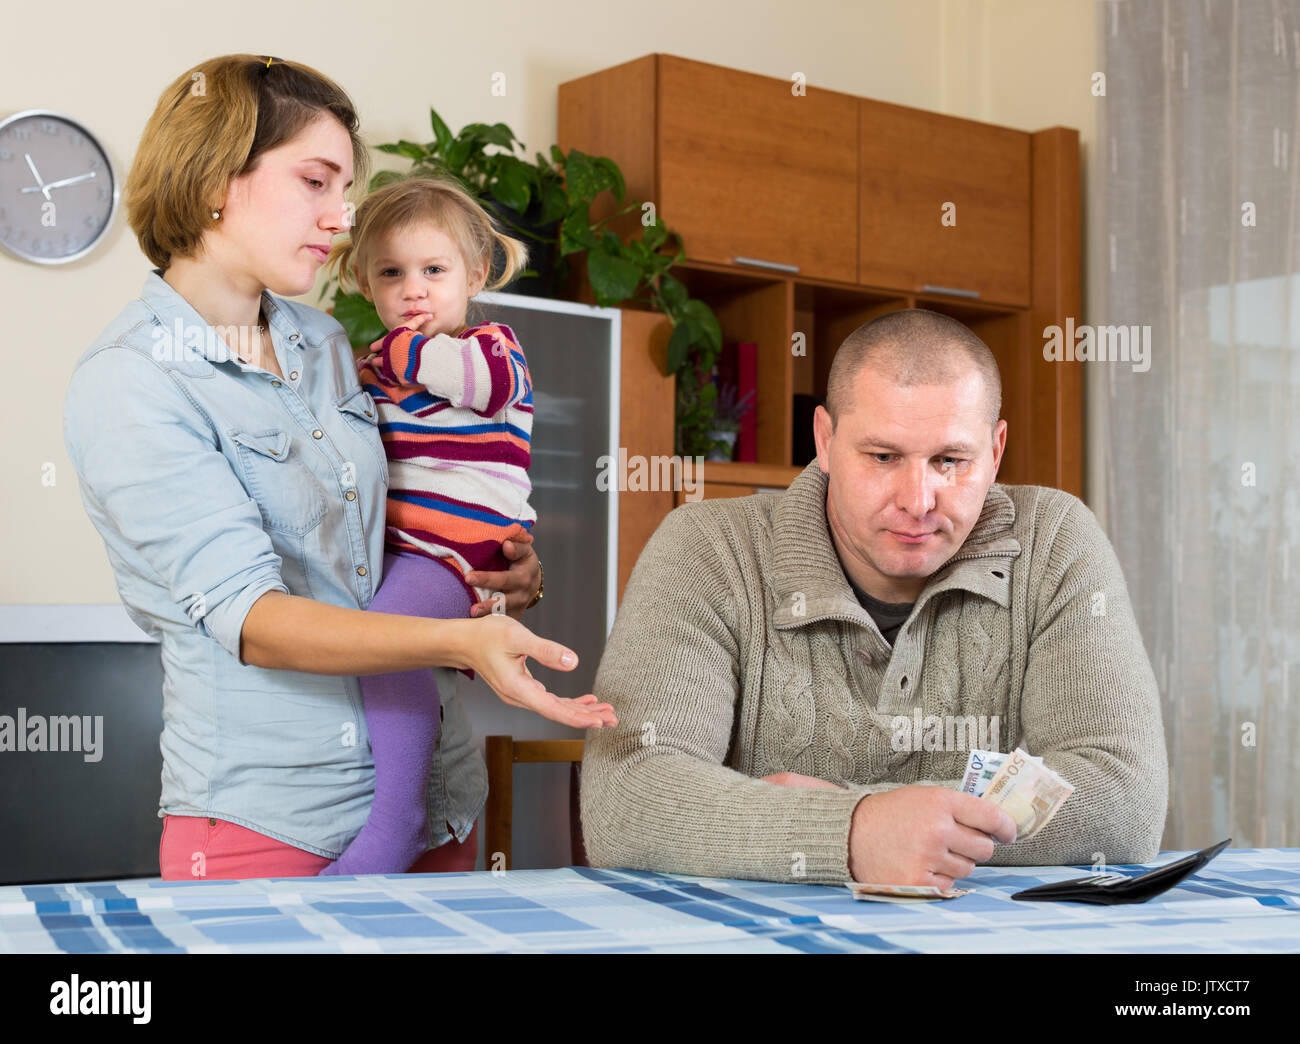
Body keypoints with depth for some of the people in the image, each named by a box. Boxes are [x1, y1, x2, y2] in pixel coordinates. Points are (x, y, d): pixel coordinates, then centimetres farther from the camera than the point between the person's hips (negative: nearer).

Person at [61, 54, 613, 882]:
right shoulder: (125, 384, -11)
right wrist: (461, 640, -34)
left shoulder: (327, 345, 11)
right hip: (265, 823, -6)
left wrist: (509, 573, 4)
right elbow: (249, 618, -21)